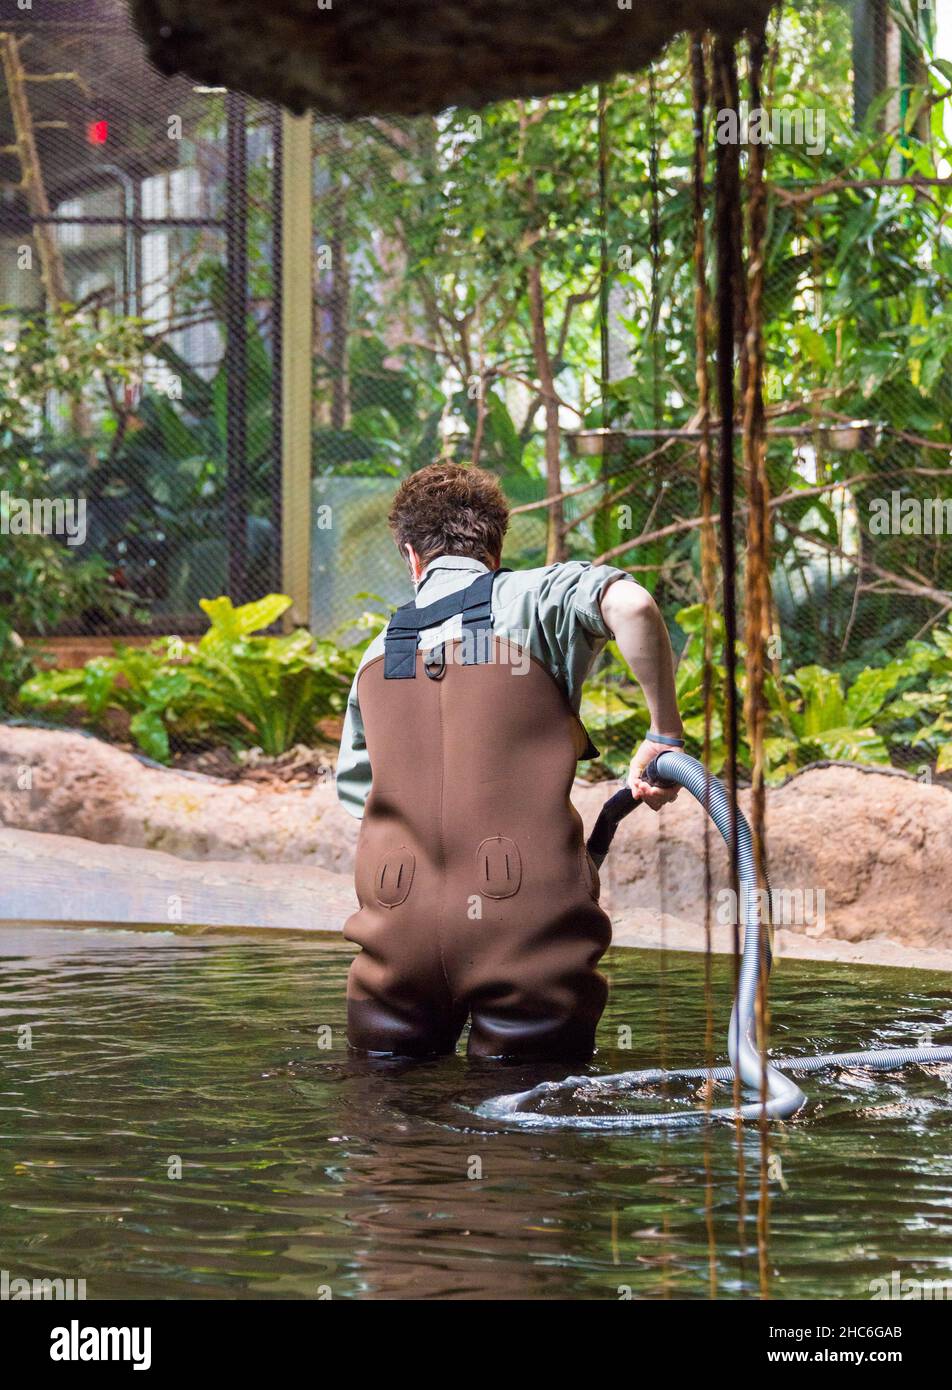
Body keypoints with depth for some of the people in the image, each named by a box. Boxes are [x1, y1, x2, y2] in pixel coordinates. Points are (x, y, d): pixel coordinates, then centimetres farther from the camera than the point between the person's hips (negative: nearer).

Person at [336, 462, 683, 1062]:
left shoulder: (377, 657, 16)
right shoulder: (534, 598, 3)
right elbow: (631, 605, -18)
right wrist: (665, 733, -6)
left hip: (398, 933, 3)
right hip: (526, 922, -3)